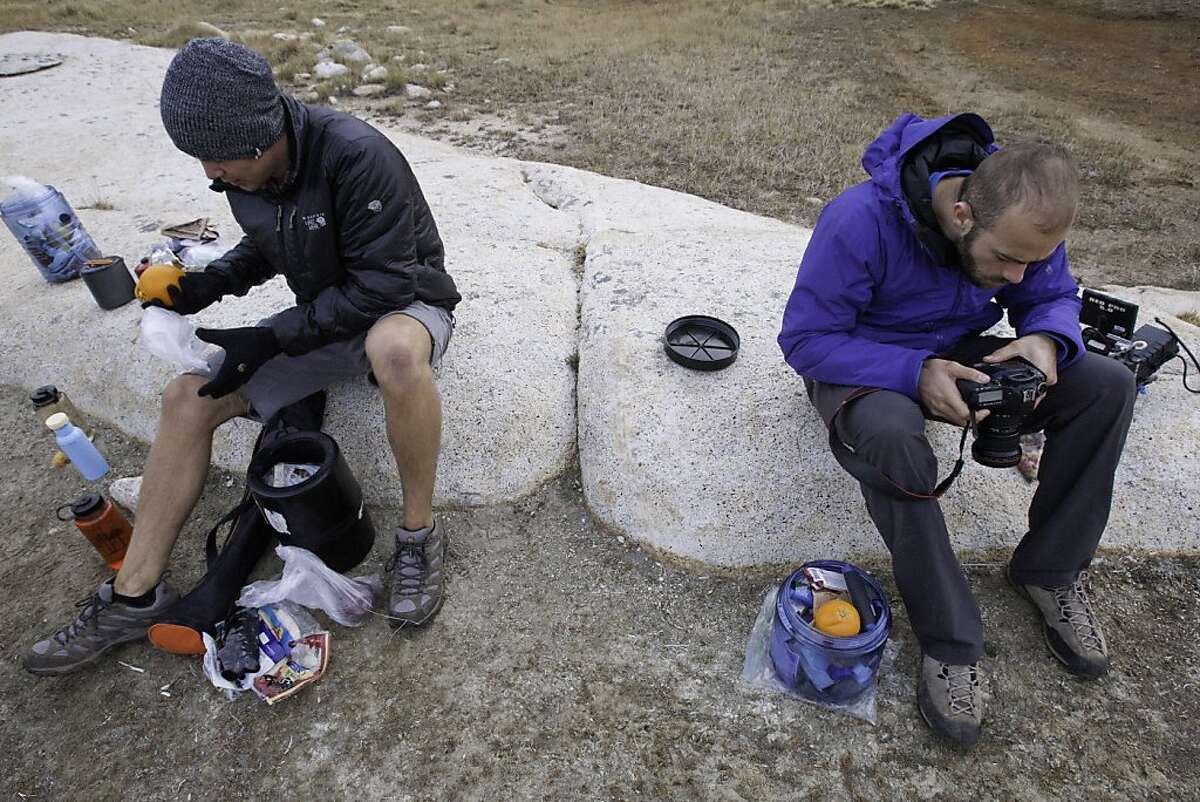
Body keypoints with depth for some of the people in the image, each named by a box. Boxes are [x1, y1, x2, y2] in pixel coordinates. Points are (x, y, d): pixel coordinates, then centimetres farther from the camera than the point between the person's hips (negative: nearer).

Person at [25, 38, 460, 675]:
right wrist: (212, 281, -4)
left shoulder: (355, 155, -26)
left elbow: (383, 285, -26)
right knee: (187, 397, -5)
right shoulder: (244, 174, -2)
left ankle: (419, 536, -21)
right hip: (325, 315, 7)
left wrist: (269, 340, -24)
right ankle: (135, 597, 6)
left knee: (394, 350, -44)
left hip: (403, 306, -7)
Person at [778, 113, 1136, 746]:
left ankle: (1049, 571, 3)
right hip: (863, 365, -5)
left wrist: (1046, 339, -21)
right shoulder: (861, 220, -31)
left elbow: (1054, 297, 4)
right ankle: (950, 642, -23)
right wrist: (915, 374, -36)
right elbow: (804, 338, -26)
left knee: (1108, 385, -12)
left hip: (958, 355, 6)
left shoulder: (1024, 221, -13)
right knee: (891, 434, -41)